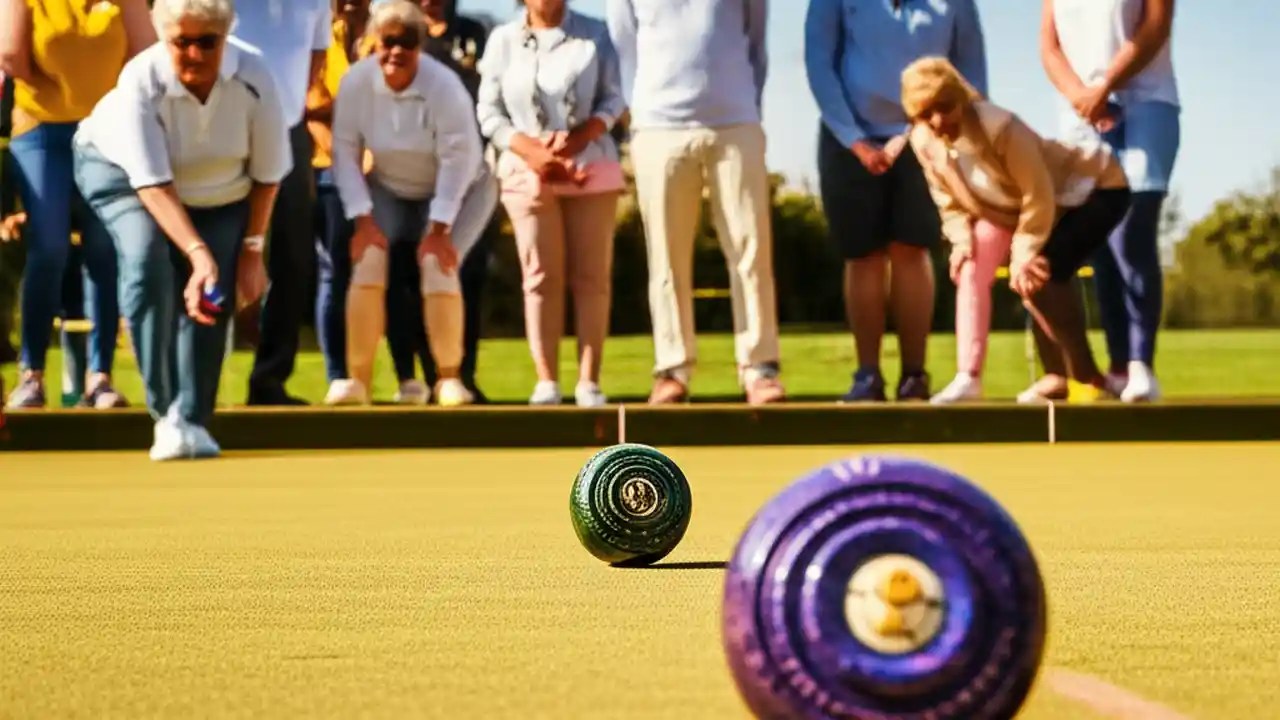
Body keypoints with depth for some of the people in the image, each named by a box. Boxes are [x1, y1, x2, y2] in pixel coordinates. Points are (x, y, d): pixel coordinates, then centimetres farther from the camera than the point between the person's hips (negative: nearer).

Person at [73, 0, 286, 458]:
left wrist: (252, 248, -10)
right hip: (121, 168, -3)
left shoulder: (253, 78, -27)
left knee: (212, 295, -11)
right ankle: (164, 412, -25)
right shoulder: (140, 81, -34)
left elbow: (268, 172, -13)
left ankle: (192, 419, 0)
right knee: (147, 263, -27)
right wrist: (198, 252, -44)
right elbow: (153, 183, -34)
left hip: (219, 189, 3)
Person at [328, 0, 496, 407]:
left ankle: (450, 377, -9)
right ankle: (358, 378, -14)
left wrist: (439, 229, -26)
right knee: (369, 259, -18)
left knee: (437, 263, -23)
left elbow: (457, 159, -25)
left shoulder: (444, 86, -28)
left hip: (458, 190, -3)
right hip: (389, 190, 3)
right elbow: (346, 151, -13)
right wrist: (363, 219, -18)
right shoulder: (356, 82, -19)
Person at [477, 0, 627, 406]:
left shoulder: (595, 34, 5)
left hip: (592, 169, 0)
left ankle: (589, 381, -1)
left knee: (592, 276, -2)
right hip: (528, 171, 0)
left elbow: (613, 99, 1)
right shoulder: (503, 39, 5)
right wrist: (531, 150, -13)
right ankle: (546, 381, -3)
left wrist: (578, 139, -16)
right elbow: (489, 112, 2)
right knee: (541, 276, -3)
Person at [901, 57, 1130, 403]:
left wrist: (1023, 254, -21)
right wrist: (962, 239, -11)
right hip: (1054, 205, 9)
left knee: (1037, 276, -22)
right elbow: (950, 202, 5)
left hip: (1095, 189, -9)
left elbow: (1038, 198, -26)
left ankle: (1086, 377, -12)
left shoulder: (999, 127, -33)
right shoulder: (923, 142, -11)